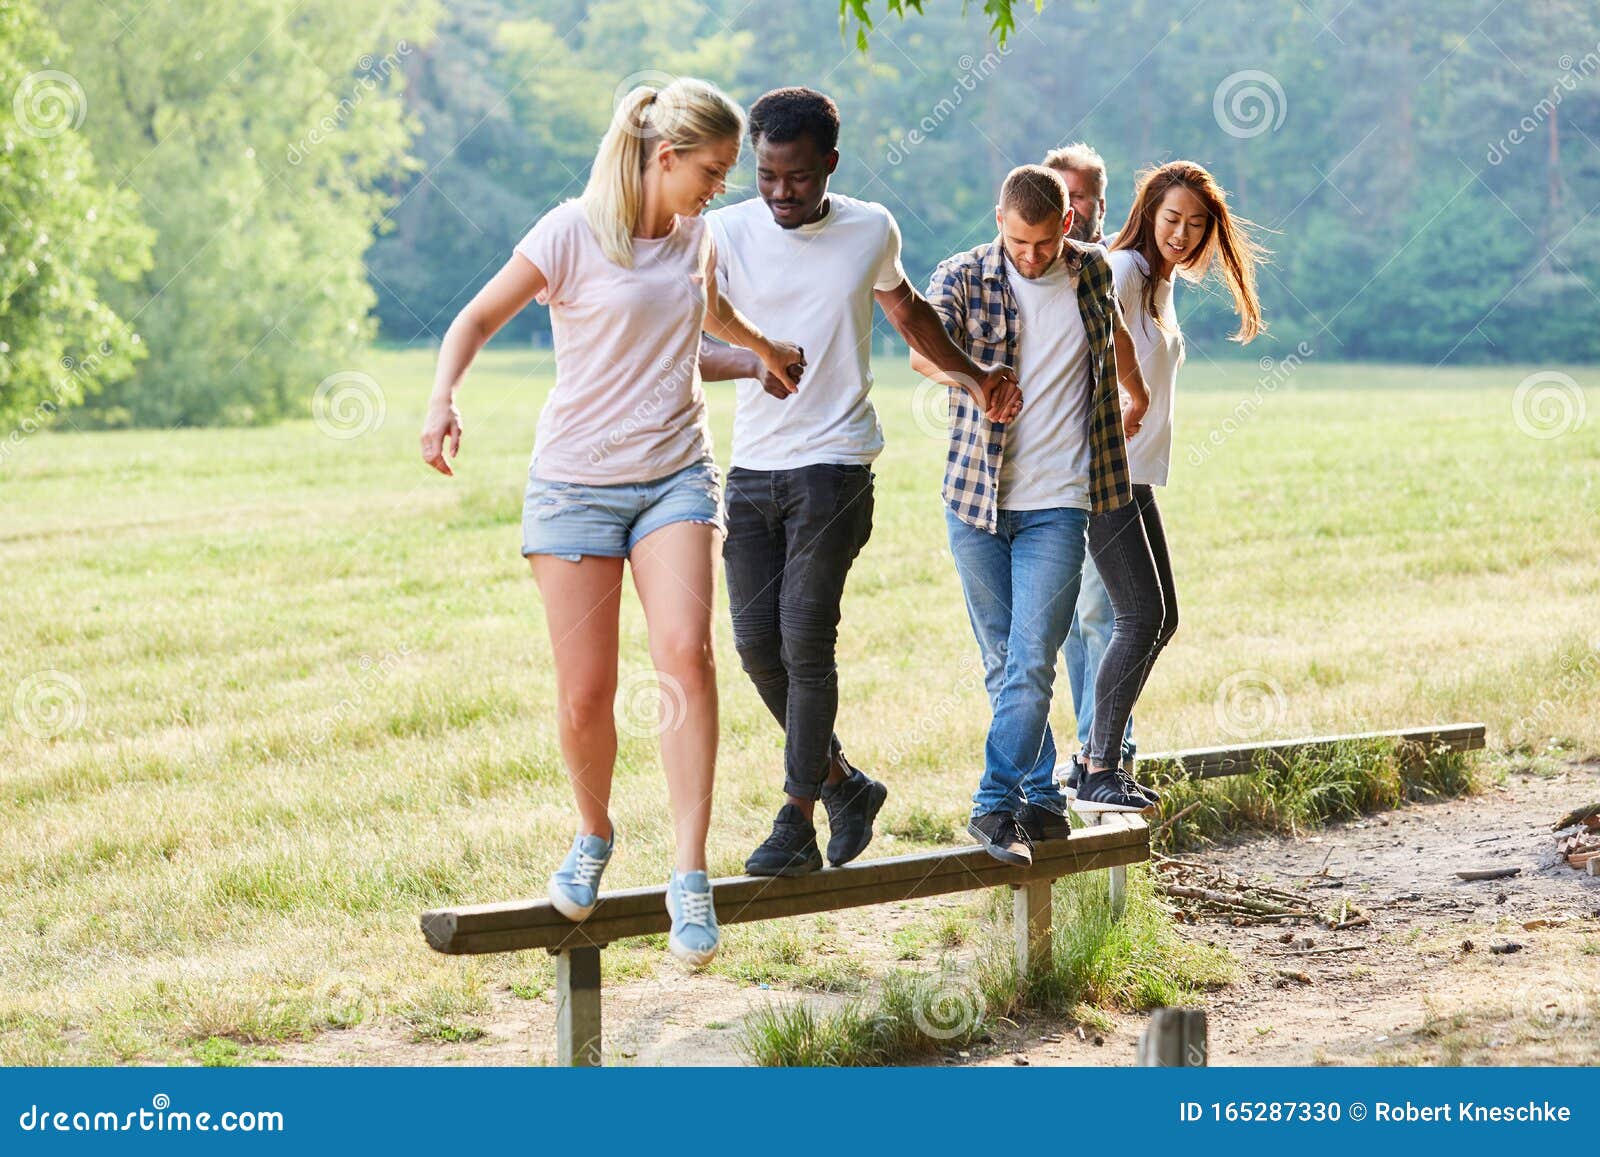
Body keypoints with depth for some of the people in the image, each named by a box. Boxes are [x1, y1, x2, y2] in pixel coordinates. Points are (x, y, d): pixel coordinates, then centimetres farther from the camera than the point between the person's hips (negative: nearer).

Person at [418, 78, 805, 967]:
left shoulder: (695, 236, 8)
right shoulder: (572, 234, -9)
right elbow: (476, 320, -6)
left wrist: (768, 350, 47)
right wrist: (443, 400, -24)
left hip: (675, 475, 3)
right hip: (575, 482, -3)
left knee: (686, 652, -21)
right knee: (585, 695, -5)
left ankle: (690, 875, -19)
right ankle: (593, 834, 27)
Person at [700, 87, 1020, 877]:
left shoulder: (872, 231, 2)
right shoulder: (728, 233, -1)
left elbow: (908, 313, 23)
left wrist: (972, 375, 27)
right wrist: (753, 362, -29)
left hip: (833, 465, -2)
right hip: (752, 465, 2)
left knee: (805, 642, -10)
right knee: (757, 645, 2)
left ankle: (797, 826, -4)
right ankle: (844, 783, 22)